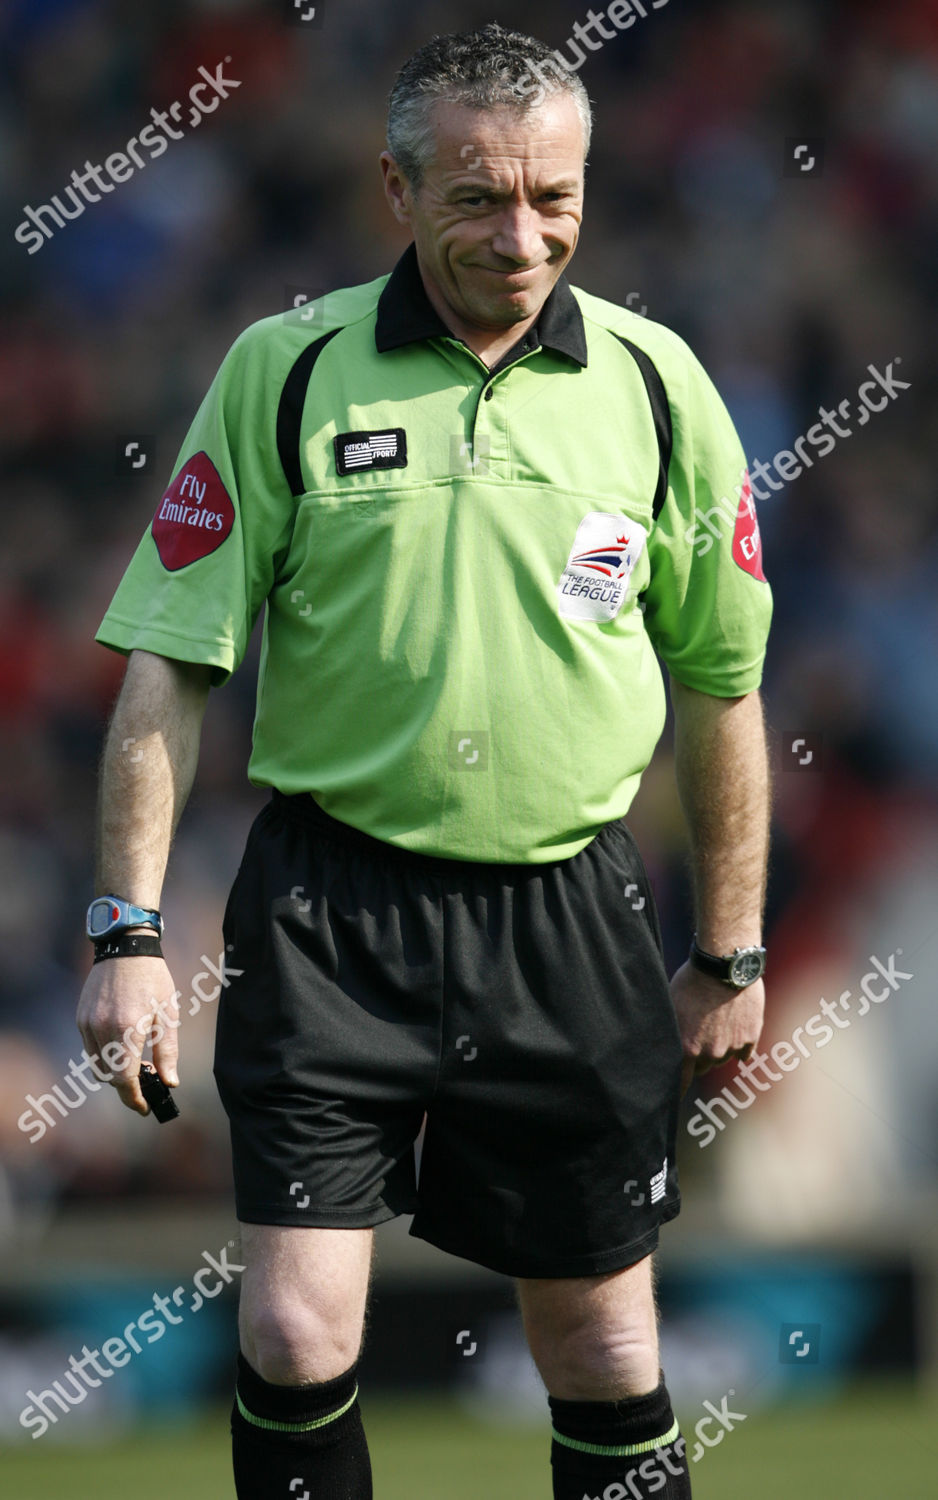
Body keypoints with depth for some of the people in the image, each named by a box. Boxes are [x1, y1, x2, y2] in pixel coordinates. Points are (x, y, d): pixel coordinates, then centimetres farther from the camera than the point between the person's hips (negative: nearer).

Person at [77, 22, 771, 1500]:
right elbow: (169, 665, -1)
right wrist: (129, 930, -7)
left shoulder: (654, 383, 1)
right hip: (330, 910, -1)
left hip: (570, 920, 1)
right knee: (295, 1341, -6)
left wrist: (732, 954, 11)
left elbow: (720, 685, 9)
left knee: (603, 1353, 6)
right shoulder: (284, 372, -3)